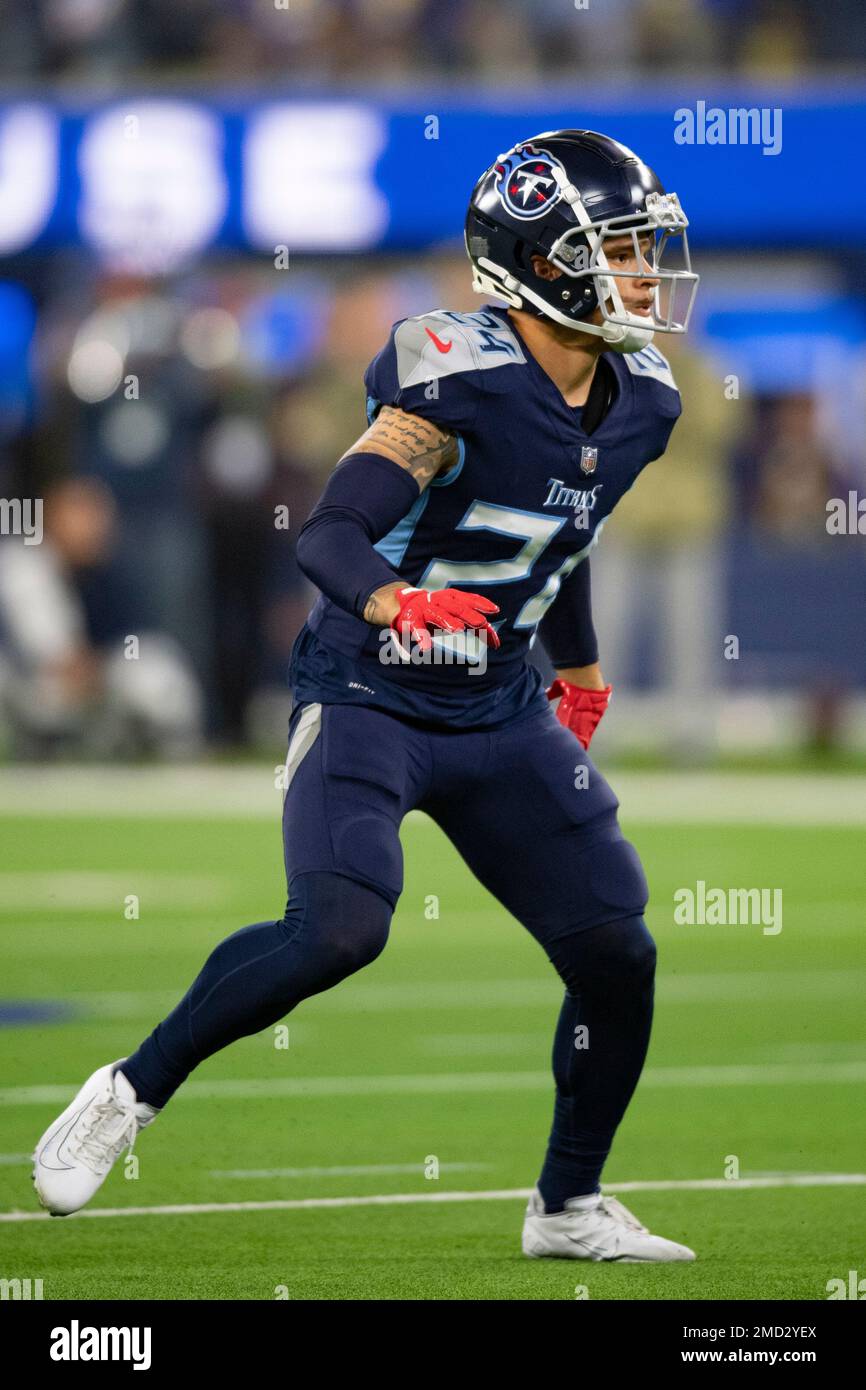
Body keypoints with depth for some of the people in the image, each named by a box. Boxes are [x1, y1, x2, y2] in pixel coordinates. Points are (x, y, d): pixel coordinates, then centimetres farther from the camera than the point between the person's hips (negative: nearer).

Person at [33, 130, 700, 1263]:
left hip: (501, 715, 7)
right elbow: (331, 534, -29)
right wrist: (392, 603, -49)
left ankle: (570, 1206, 22)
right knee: (339, 928, -27)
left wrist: (581, 665, 35)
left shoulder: (636, 404, 2)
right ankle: (130, 1093, -6)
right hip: (368, 696, -7)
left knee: (616, 955, 2)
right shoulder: (459, 383, -21)